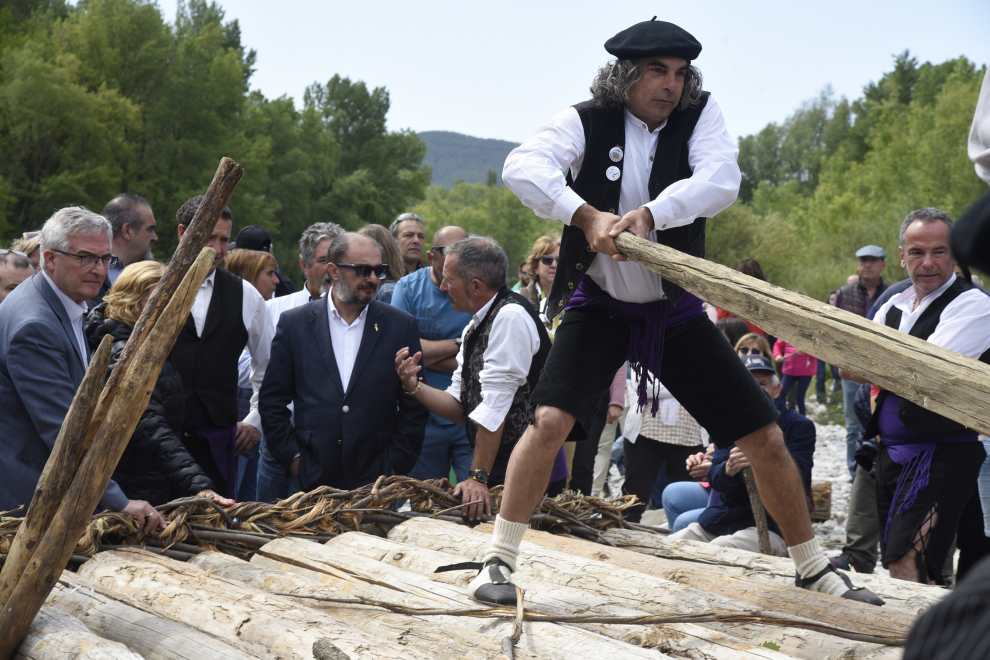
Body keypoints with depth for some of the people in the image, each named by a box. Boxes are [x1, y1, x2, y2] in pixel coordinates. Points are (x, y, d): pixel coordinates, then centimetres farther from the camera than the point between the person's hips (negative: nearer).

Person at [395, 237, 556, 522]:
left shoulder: (511, 316, -16)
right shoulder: (474, 326, 14)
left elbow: (495, 404, -21)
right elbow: (460, 407, 13)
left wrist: (477, 477, -22)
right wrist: (414, 386, -3)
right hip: (498, 470, 8)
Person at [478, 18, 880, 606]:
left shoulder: (700, 114, -4)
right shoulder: (587, 121, -9)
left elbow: (721, 181, -24)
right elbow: (522, 166, -27)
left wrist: (648, 214, -40)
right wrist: (587, 215, -42)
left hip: (676, 309, 2)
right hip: (600, 305, -2)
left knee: (766, 439, 2)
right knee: (550, 420, -25)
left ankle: (813, 567, 21)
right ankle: (500, 559, -9)